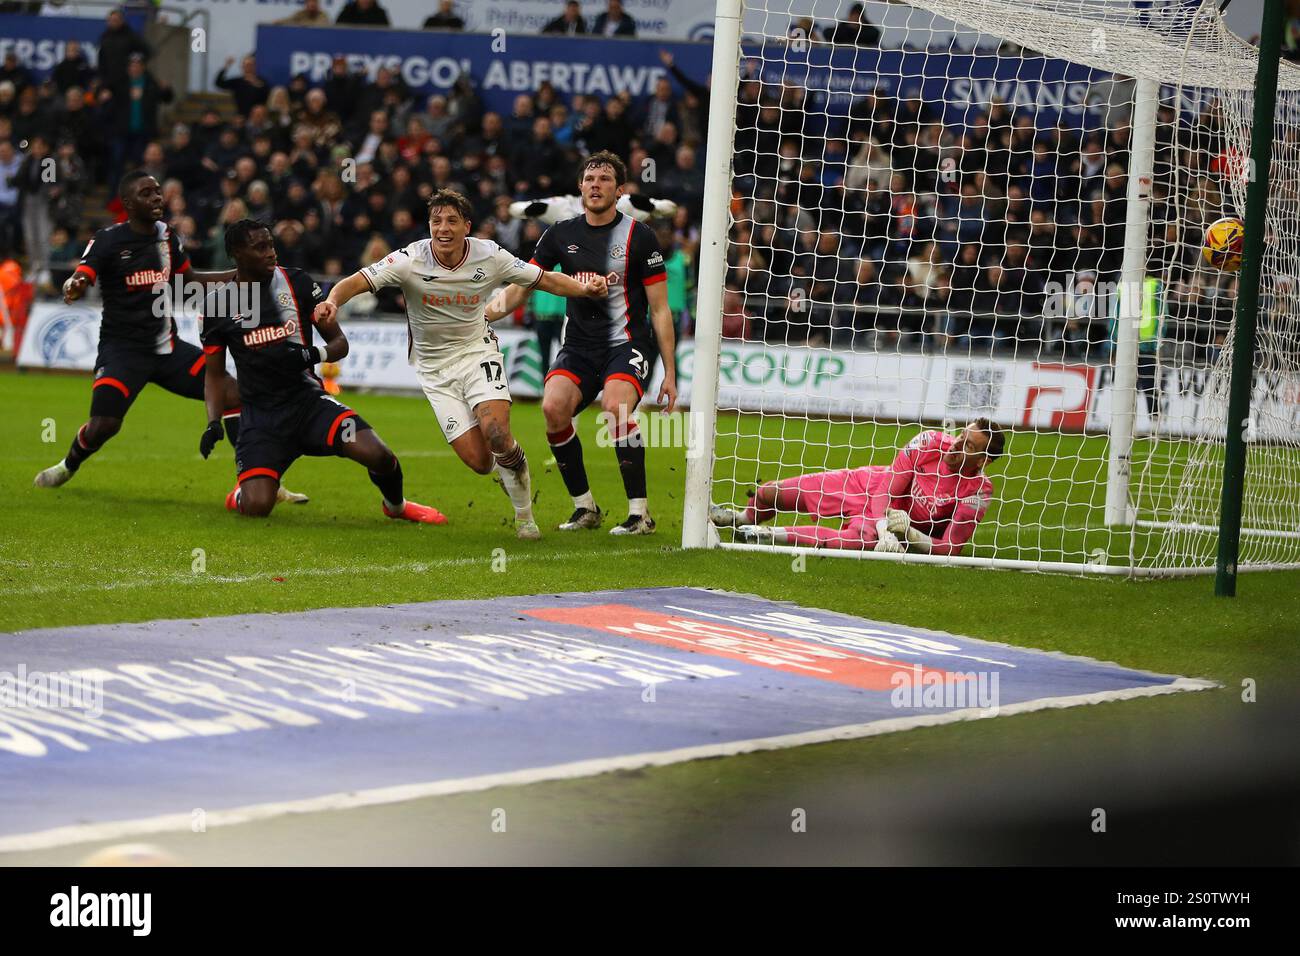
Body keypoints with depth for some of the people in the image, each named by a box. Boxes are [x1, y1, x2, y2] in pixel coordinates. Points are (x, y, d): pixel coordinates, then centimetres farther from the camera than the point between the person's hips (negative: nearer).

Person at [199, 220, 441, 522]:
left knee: (377, 455, -22)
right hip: (260, 415, -1)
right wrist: (214, 423, -4)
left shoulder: (297, 282, 1)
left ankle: (396, 505, 14)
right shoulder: (217, 304, 1)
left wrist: (313, 355, -17)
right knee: (257, 508, -20)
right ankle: (242, 494, 20)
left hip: (308, 401, 1)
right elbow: (215, 373, 11)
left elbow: (339, 342, 5)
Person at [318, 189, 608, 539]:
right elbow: (357, 281, -25)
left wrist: (584, 287, -18)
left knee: (495, 433, -26)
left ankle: (524, 514, -3)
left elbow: (546, 280, -1)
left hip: (478, 352, 0)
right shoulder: (410, 260, -17)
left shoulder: (490, 256, -12)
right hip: (434, 368, 0)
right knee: (478, 459, -11)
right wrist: (333, 301, -47)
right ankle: (508, 471, 28)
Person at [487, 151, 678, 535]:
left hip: (628, 344, -4)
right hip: (579, 347, 4)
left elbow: (660, 310, 0)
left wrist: (670, 373, -3)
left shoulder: (638, 236, -2)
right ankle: (585, 507, -7)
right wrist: (481, 313, -8)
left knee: (615, 407, -31)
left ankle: (640, 513, -22)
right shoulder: (562, 234, 7)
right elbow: (521, 285, 10)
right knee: (553, 406, -23)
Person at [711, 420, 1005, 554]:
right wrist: (884, 529, -34)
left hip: (901, 521, -3)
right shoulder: (931, 441, -20)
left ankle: (772, 536, -20)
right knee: (770, 493, 3)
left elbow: (950, 549, -21)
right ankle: (743, 519, 44)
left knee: (861, 541, -42)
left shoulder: (978, 493, -24)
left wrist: (911, 535, -35)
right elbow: (888, 487, -18)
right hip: (867, 484, 3)